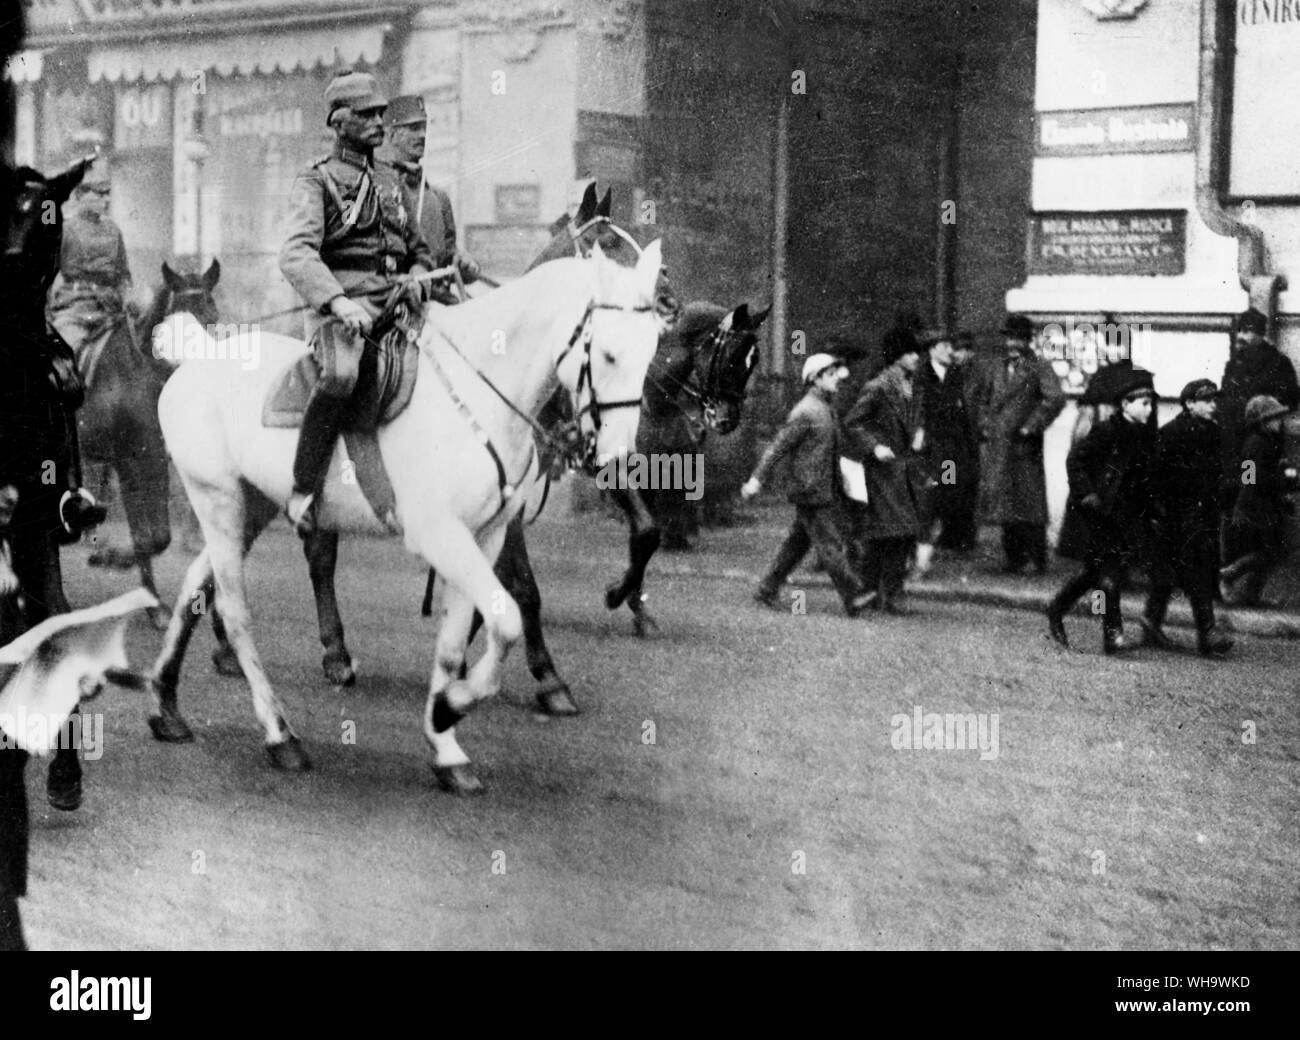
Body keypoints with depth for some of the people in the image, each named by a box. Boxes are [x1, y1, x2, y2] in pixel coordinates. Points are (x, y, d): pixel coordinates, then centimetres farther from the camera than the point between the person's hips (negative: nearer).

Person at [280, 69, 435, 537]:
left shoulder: (390, 180, 24)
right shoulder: (316, 181, 3)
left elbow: (418, 249, 33)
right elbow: (296, 255, -13)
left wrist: (418, 276, 8)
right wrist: (339, 301, -30)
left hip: (395, 306, 7)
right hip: (341, 311, -7)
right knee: (342, 374, -37)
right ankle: (303, 492, -26)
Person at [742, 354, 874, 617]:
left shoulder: (827, 407, 14)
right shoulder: (805, 412, -15)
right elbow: (778, 447, -15)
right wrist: (757, 479, -17)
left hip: (824, 492, 10)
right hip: (810, 491, -9)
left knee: (798, 541, 13)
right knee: (829, 544, -8)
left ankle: (767, 590, 21)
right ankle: (853, 599, -9)